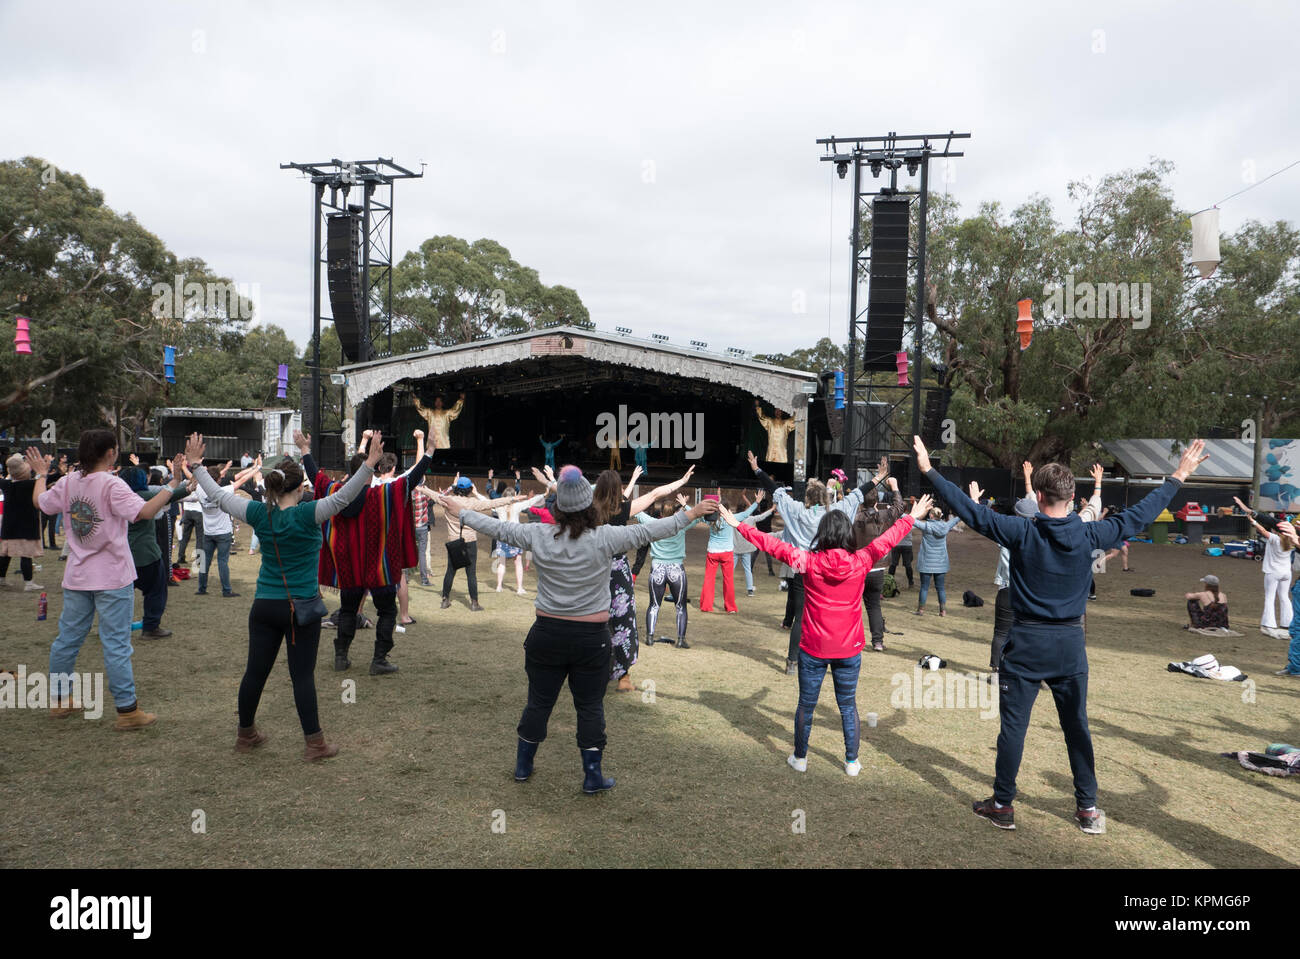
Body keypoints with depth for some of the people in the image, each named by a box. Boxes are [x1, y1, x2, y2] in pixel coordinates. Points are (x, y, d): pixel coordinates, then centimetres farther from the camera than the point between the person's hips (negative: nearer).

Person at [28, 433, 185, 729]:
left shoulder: (68, 483, 2)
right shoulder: (111, 485, -17)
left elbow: (39, 501, 19)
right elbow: (144, 511, -28)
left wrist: (40, 474, 34)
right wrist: (172, 485, -24)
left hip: (77, 577, 6)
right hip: (113, 578, -6)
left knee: (67, 638, 16)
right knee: (116, 643, -3)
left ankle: (59, 699, 30)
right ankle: (127, 710, 2)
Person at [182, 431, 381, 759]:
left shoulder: (259, 514, -1)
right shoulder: (306, 515, -14)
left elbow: (219, 495, 9)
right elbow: (342, 497, -23)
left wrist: (195, 465, 20)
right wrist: (369, 463, -29)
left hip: (264, 607, 4)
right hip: (301, 608, -4)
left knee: (255, 671, 14)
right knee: (302, 676, 0)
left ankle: (245, 734, 30)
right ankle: (314, 743, 6)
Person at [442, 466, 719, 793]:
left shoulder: (538, 536, -7)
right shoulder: (605, 539, -14)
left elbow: (499, 528, 4)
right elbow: (648, 531, -7)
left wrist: (461, 513, 20)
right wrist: (691, 514, 4)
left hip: (547, 634, 2)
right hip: (592, 638, -2)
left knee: (539, 701, 16)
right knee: (590, 706, 10)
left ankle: (523, 765, 31)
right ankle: (592, 775, 15)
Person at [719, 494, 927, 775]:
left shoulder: (808, 561, -13)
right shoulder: (861, 561, -9)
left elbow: (772, 544, -7)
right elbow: (887, 539, 6)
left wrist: (738, 525, 2)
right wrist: (912, 518, 22)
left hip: (813, 649, -1)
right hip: (849, 649, 1)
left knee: (806, 705, 14)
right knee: (848, 706, 17)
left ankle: (800, 758, 28)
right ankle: (852, 762, 25)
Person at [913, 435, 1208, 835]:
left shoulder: (1021, 532, -13)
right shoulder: (1089, 535, -6)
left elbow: (971, 511, -12)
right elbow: (1139, 516, 6)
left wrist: (929, 471, -7)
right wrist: (1178, 477, 17)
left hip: (1025, 644, -2)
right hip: (1070, 645, 3)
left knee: (1013, 727, 7)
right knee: (1077, 727, 15)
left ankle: (1002, 806, 16)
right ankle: (1087, 809, 23)